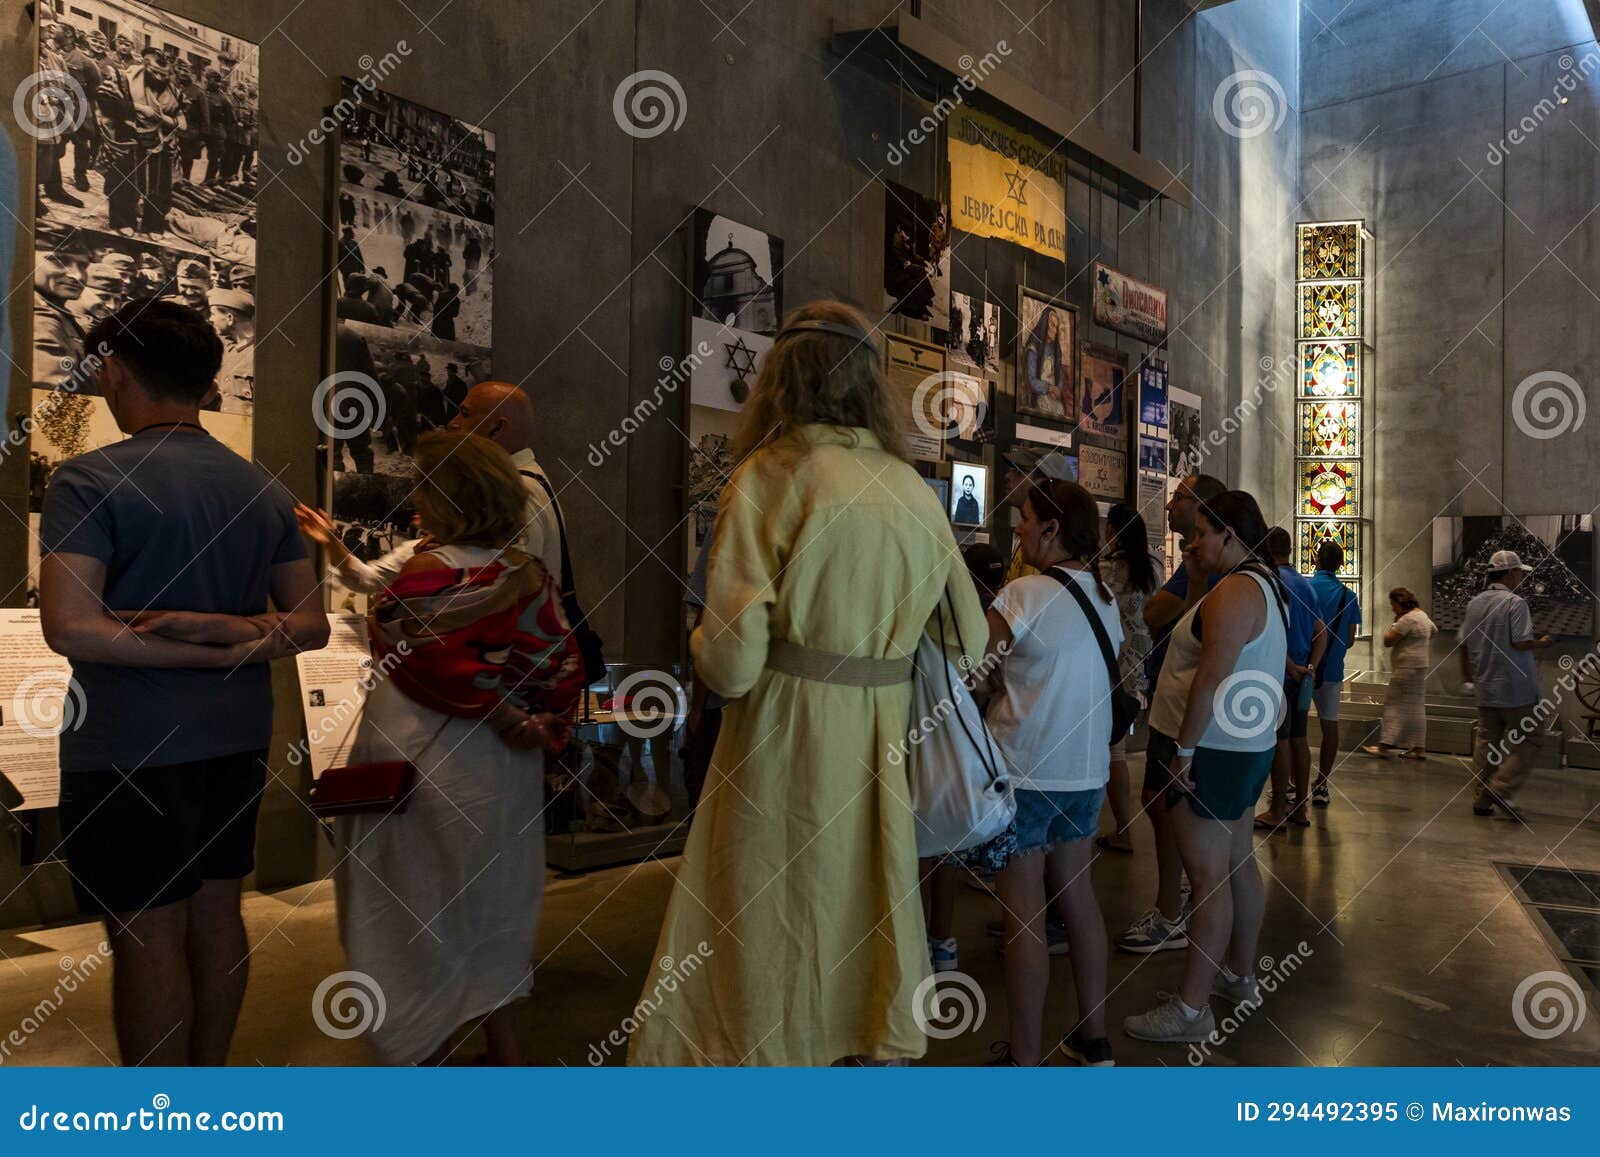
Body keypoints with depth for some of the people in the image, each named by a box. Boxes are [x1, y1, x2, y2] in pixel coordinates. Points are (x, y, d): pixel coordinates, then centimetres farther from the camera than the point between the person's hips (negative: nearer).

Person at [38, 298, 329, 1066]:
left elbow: (68, 627, -20)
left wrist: (221, 651, -16)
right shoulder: (265, 491, 6)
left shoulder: (89, 480, -11)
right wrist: (240, 631, -11)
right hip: (237, 739, 6)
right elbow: (311, 624, 5)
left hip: (130, 747, -6)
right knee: (216, 916, 16)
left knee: (147, 937, 4)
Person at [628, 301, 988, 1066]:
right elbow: (968, 639, 9)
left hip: (785, 743, -5)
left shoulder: (772, 474, -8)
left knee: (760, 942, 7)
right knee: (864, 934, 17)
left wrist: (704, 649, 6)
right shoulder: (914, 491, 6)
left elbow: (732, 663, -16)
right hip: (881, 745, 5)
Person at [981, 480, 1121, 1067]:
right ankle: (1093, 1038, 27)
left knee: (1024, 914, 0)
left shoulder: (1026, 594, -14)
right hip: (1086, 773, 7)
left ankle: (1024, 1058, 9)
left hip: (1025, 772, -7)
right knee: (1078, 898, 16)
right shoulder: (1106, 599, 7)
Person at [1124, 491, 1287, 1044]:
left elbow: (1212, 676, -25)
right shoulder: (1265, 584, 14)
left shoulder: (1234, 591, -19)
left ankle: (1191, 1009, 0)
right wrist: (1197, 579, 12)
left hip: (1214, 750, -11)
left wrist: (1184, 748, -21)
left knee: (1208, 874, -6)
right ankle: (1240, 977, 32)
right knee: (1238, 863, 19)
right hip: (1248, 746, 11)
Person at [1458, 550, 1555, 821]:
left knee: (1485, 742, 11)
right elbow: (1521, 643, -19)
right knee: (1526, 742, 4)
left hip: (1484, 688, 7)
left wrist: (1468, 677, 20)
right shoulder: (1515, 603, -13)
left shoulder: (1474, 603, 8)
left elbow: (1464, 644, 11)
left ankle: (1483, 800, 14)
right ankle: (1502, 789, -7)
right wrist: (1541, 643, 1)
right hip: (1515, 688, -7)